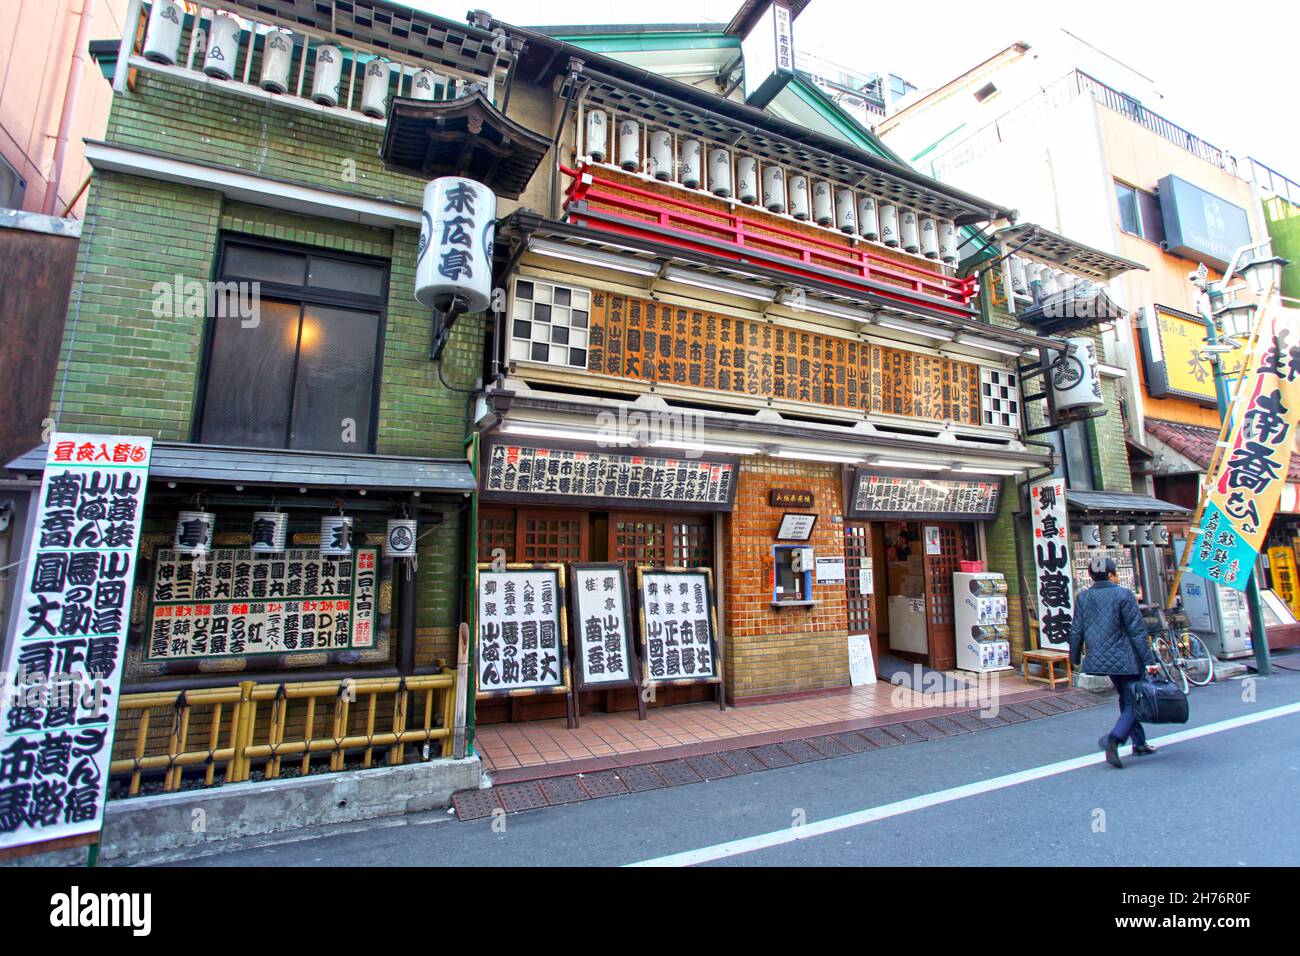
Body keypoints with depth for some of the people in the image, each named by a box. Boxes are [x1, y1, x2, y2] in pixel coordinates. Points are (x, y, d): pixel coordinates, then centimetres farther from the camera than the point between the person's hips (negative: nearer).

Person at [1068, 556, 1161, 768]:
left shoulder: (1082, 598, 4)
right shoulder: (1124, 595, -10)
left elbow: (1076, 632, 6)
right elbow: (1137, 631, -11)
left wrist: (1075, 658, 16)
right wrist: (1149, 660, -7)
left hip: (1100, 659, 5)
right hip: (1124, 659, -5)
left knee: (1126, 700, 20)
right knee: (1133, 702, 0)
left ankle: (1139, 743, 26)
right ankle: (1113, 738, -18)